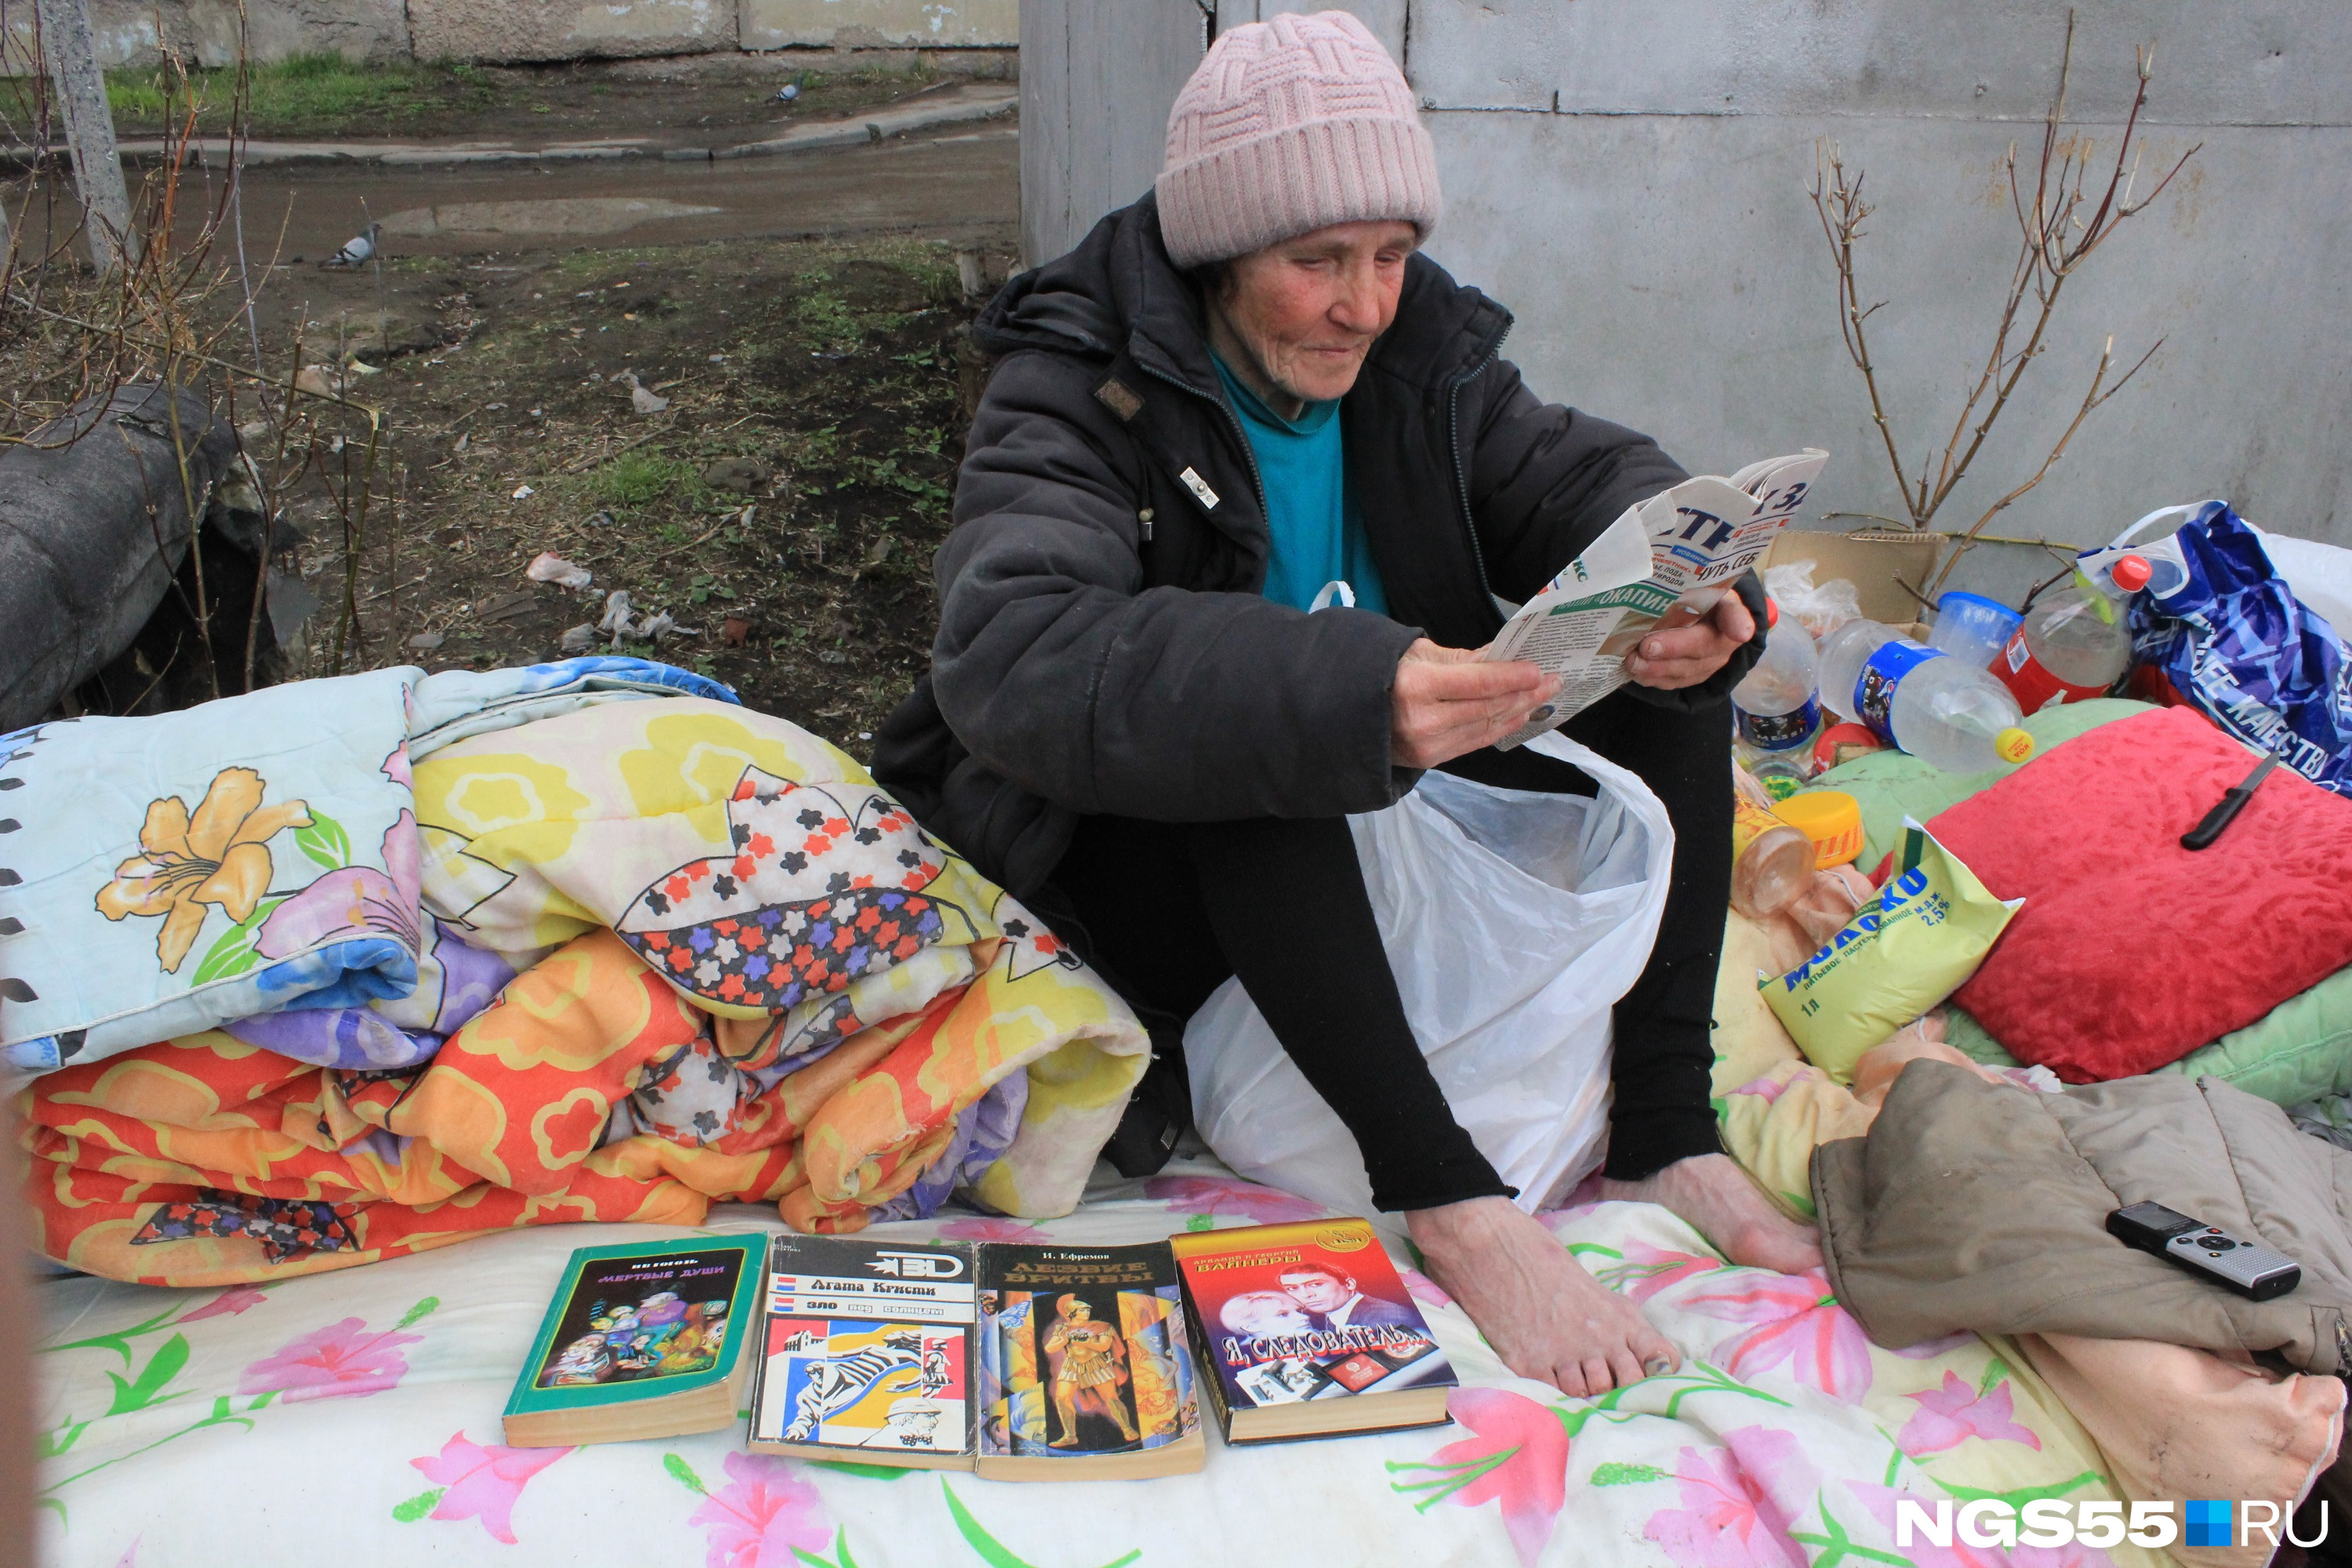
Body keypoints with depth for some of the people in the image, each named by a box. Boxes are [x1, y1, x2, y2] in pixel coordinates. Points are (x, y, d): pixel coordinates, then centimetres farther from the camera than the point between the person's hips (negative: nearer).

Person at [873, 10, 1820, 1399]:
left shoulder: (1421, 349, 0)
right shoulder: (1079, 391, -19)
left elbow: (1587, 475, -3)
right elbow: (1011, 658, -37)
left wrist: (1686, 588, -29)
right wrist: (1345, 699, -51)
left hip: (1379, 839, 6)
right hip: (1157, 870, -5)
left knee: (1674, 665, -10)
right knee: (1242, 743, -37)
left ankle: (1666, 1130, -15)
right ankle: (1450, 1196, -32)